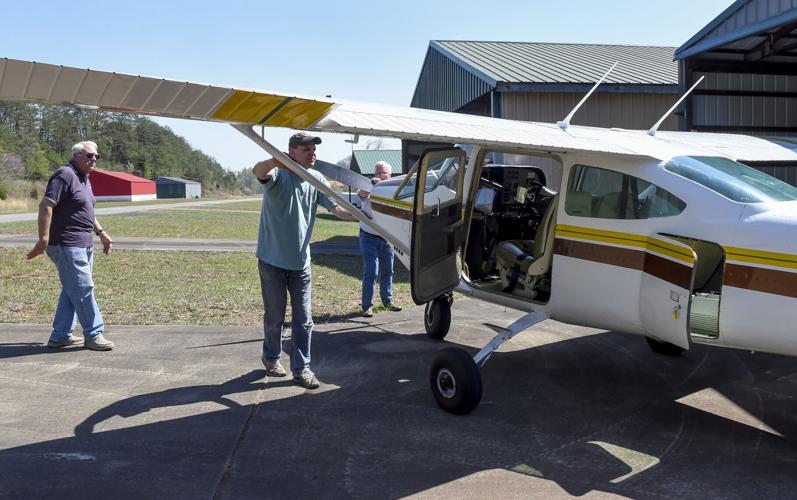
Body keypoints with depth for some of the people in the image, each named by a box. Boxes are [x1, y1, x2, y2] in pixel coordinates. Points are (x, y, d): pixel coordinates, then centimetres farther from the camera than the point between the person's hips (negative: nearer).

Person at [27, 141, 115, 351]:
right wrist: (43, 238, -25)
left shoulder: (83, 179, 17)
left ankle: (60, 336, 22)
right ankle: (93, 335, 2)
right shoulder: (65, 175, -13)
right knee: (83, 289, -6)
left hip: (83, 245, 10)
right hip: (67, 245, -10)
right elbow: (46, 205, -20)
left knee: (72, 291, 13)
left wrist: (101, 233, 24)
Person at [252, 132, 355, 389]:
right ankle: (271, 357, 34)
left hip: (301, 261, 4)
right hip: (273, 260, -4)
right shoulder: (279, 175, -14)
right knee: (275, 316, 11)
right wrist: (276, 161, -59)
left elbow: (336, 208, -2)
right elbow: (258, 172, -36)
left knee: (303, 319, 5)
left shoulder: (316, 179, 1)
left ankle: (301, 368, 15)